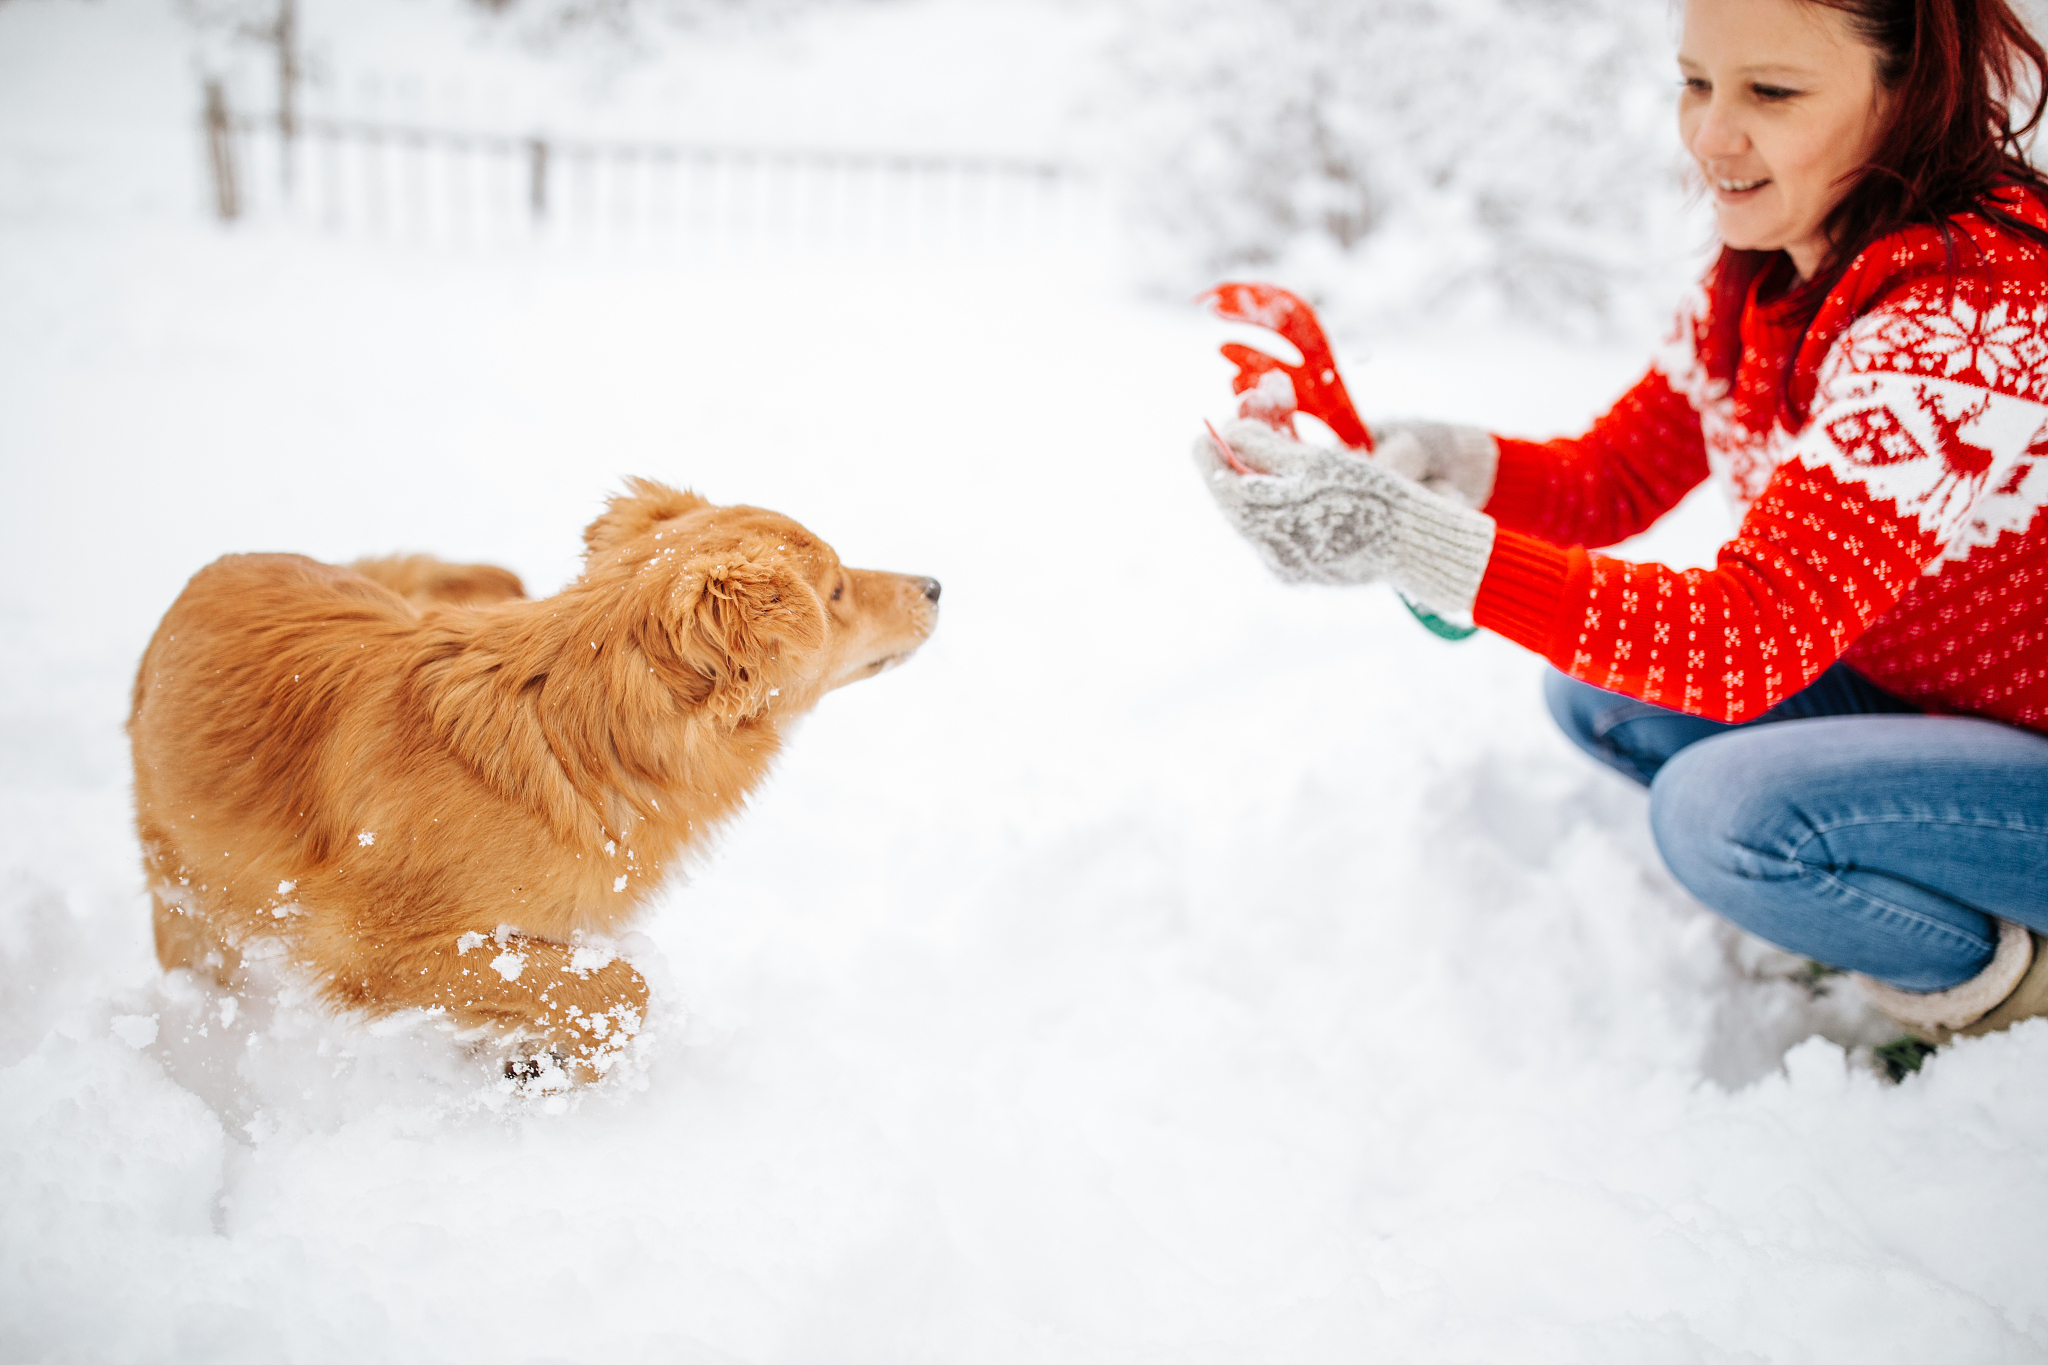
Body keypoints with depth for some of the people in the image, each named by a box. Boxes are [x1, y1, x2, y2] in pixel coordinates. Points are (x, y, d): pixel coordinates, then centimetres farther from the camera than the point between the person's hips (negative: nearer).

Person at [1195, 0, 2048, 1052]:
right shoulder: (1763, 275, -4)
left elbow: (1755, 638, -39)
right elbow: (1616, 479, 1)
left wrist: (1412, 542, -47)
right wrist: (1449, 463, -22)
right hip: (1904, 687, 8)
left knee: (1724, 814, -28)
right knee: (1595, 695, 1)